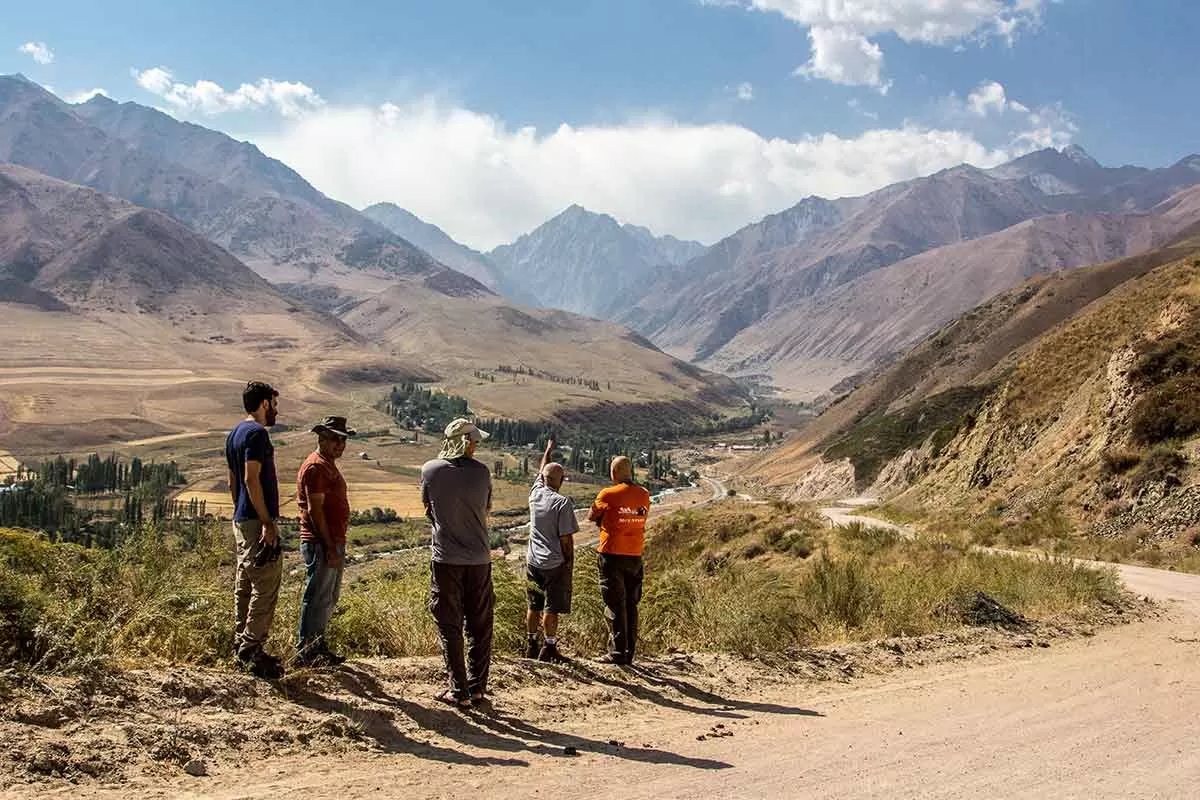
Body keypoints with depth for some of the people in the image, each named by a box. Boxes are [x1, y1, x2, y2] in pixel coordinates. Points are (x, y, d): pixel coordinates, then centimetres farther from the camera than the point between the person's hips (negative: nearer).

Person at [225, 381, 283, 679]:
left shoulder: (235, 433, 17)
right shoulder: (257, 433, -14)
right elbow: (252, 479, -21)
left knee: (244, 585, 13)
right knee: (266, 586, -8)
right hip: (258, 521, -10)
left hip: (241, 520, 10)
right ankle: (252, 649, -7)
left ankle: (242, 646, 19)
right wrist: (267, 522, -22)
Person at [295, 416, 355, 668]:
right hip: (321, 544, -10)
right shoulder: (315, 467, -14)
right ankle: (305, 652, 1)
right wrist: (330, 548, -21)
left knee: (330, 599, 16)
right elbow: (315, 510, -19)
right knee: (318, 598, -5)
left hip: (334, 543, 10)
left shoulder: (328, 465, 18)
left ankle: (319, 646, 25)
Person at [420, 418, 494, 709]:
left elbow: (428, 509, 7)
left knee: (450, 627, 5)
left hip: (446, 558, -1)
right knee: (480, 626, 13)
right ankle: (478, 688, 18)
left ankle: (459, 692, 5)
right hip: (479, 558, 2)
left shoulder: (431, 470, -6)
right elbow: (486, 513, 7)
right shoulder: (481, 472, -3)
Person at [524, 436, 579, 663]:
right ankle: (549, 647, 4)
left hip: (533, 561, 6)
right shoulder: (563, 503, -17)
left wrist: (548, 450, 35)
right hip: (555, 563, -6)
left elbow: (541, 473, 22)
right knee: (551, 608, 1)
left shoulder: (535, 495, 1)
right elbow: (566, 538, -16)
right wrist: (570, 561, -3)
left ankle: (532, 645, 24)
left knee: (534, 606, 15)